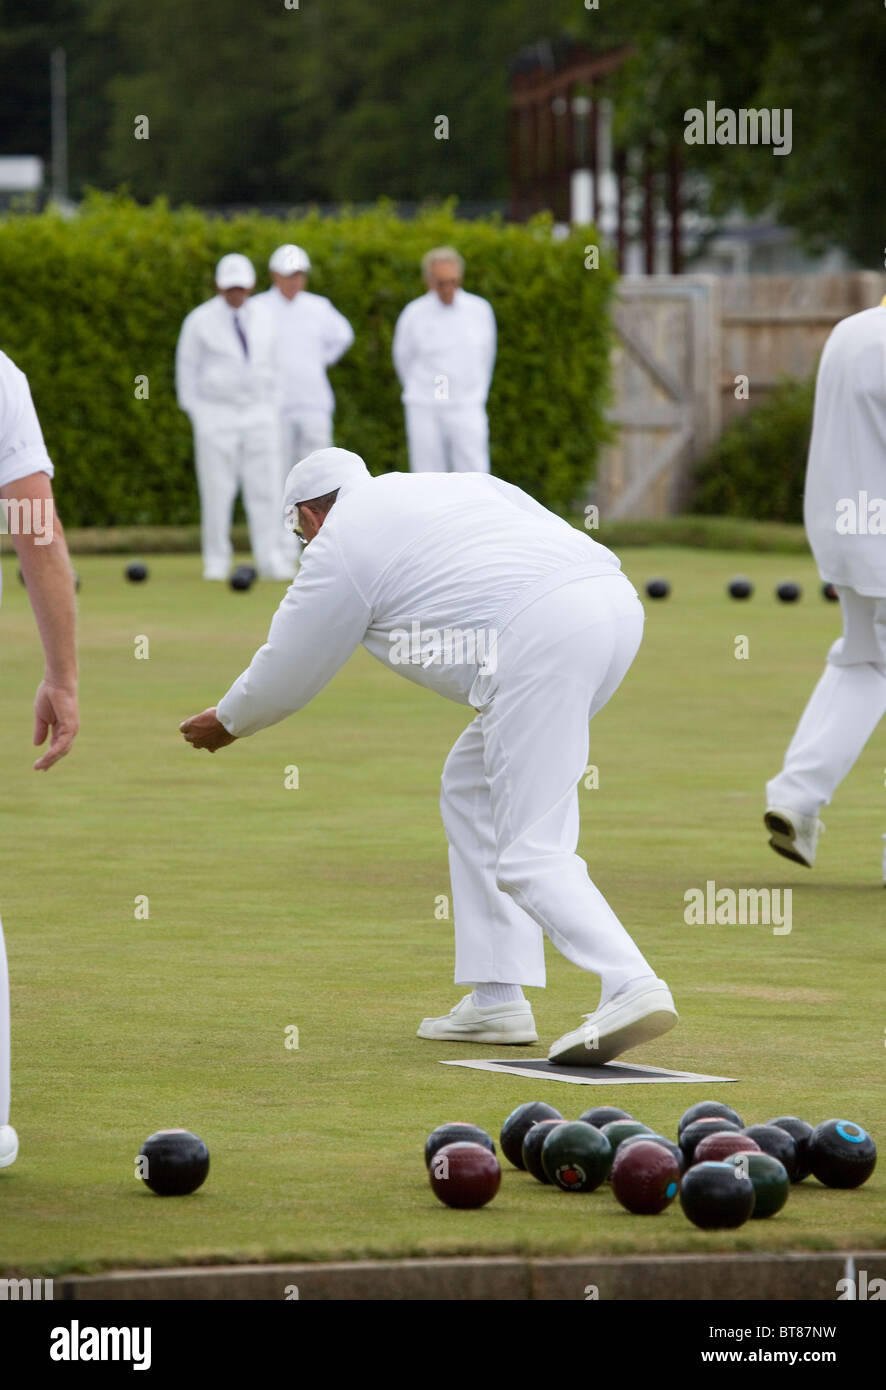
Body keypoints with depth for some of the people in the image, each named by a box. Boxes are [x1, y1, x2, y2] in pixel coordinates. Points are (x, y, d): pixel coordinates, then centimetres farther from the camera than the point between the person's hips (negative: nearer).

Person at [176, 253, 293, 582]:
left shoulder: (261, 318, 10)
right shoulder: (201, 321, -1)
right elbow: (187, 370, 3)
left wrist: (271, 408, 12)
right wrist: (196, 415, -1)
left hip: (258, 416, 3)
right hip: (215, 416, -3)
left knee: (265, 488, -4)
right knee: (216, 491, -4)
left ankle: (273, 560, -4)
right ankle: (217, 561, 4)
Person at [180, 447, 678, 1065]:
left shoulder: (337, 546, 11)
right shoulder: (451, 483, 31)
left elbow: (285, 675, 20)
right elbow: (565, 539, 26)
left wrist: (225, 723, 39)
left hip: (540, 641, -8)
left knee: (530, 856, -7)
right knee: (472, 789, 22)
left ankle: (631, 986, -28)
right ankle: (496, 999, 19)